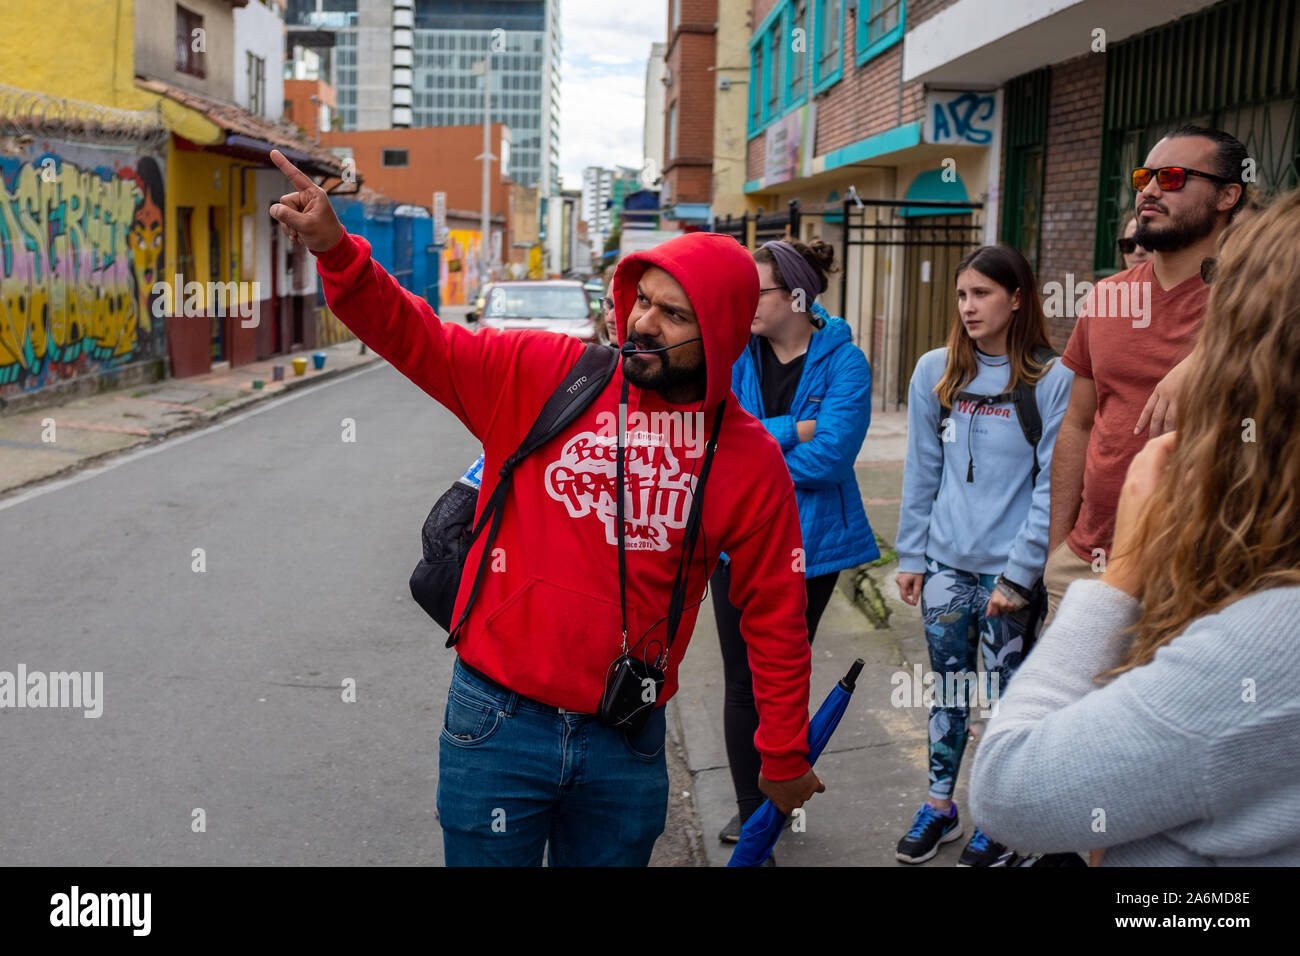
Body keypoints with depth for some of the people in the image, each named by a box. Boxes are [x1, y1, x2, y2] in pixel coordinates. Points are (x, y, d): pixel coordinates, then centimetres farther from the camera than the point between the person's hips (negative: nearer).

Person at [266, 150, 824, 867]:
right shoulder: (538, 376, -5)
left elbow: (776, 615, 3)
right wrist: (335, 250, -24)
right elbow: (415, 337, -6)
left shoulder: (751, 462, -4)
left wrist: (785, 758, 9)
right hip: (498, 720, -1)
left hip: (625, 745, 1)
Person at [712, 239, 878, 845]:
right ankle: (751, 814, 21)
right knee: (743, 683, 6)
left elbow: (830, 454, -22)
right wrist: (790, 431, -19)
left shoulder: (843, 362, -10)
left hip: (808, 541, -2)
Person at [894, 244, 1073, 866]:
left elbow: (1052, 487, -9)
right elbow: (921, 473, 8)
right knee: (949, 691, 14)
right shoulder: (935, 372, 3)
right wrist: (911, 555, 6)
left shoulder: (1052, 381, -7)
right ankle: (939, 807, 29)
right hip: (945, 564, 3)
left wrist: (1017, 574, -12)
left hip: (1012, 570, -3)